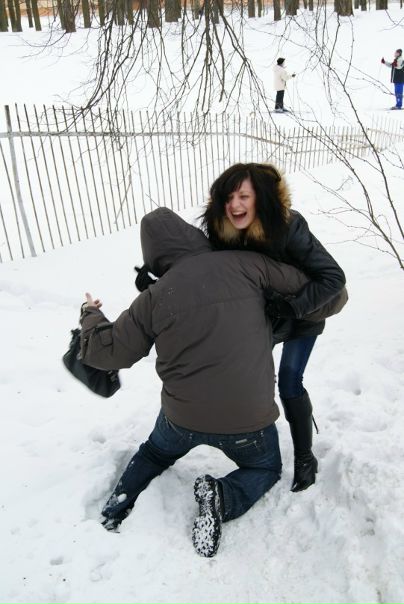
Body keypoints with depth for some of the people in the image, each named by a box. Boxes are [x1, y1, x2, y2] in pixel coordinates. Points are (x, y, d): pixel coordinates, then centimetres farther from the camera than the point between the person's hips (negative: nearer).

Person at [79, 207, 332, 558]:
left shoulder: (154, 296, -8)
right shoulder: (242, 264, -11)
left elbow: (105, 351, 0)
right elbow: (307, 285, -5)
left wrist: (91, 316, 20)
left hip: (182, 417, 3)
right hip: (248, 418, -2)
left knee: (157, 451, 35)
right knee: (266, 469, 28)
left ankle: (124, 496, 11)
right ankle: (223, 498, 0)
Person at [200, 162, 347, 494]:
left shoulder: (289, 227, -35)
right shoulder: (222, 234, -21)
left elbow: (333, 276, -33)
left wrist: (294, 306, -42)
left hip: (301, 314, -5)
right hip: (261, 314, 5)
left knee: (289, 383, -8)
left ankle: (305, 457, 13)